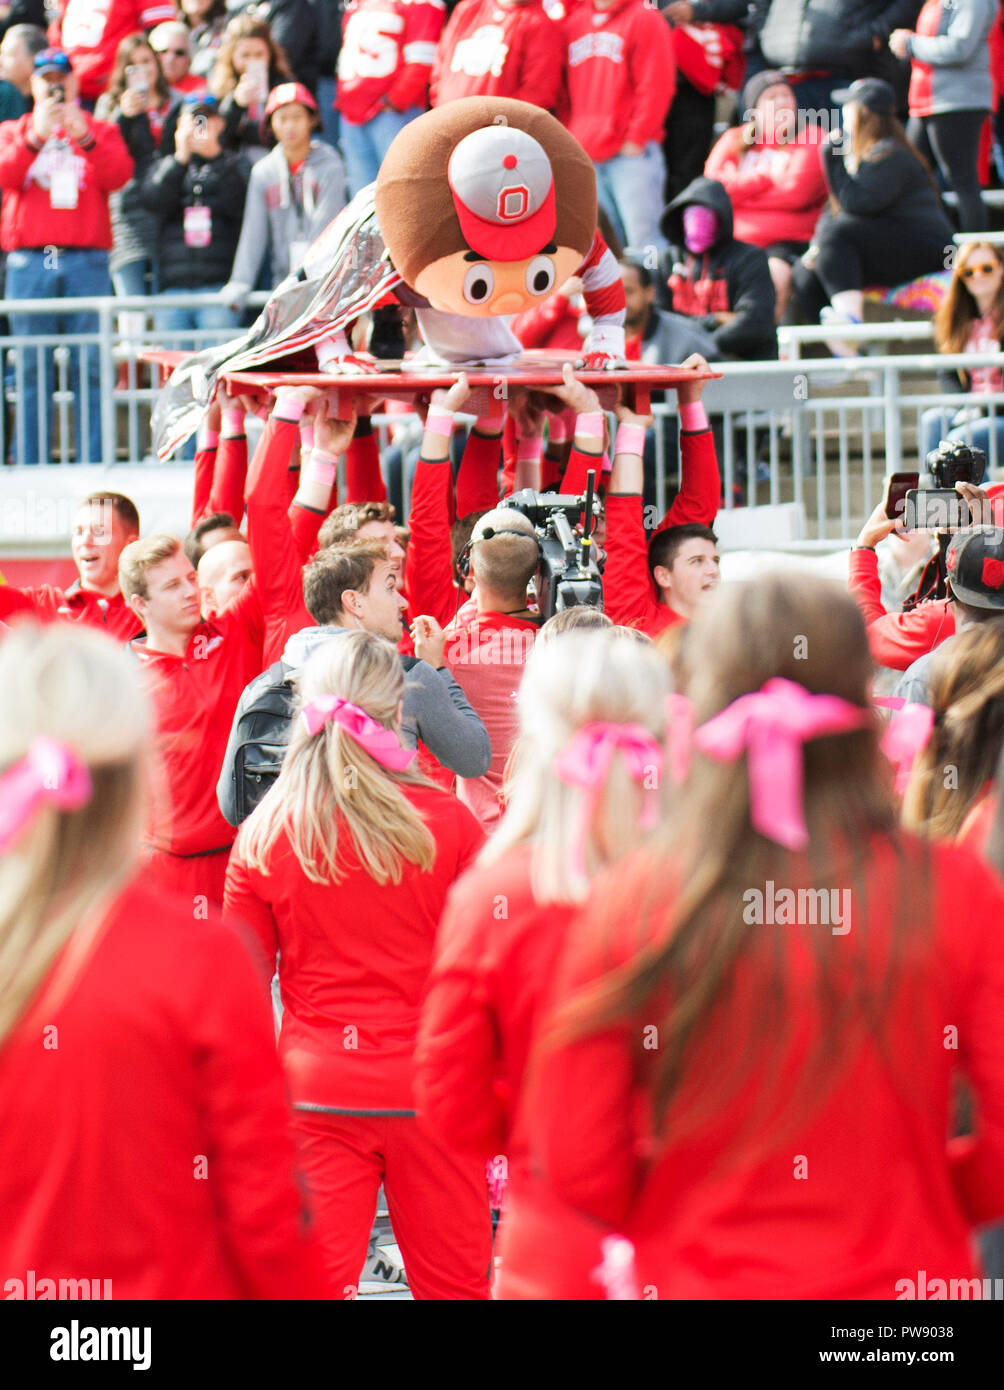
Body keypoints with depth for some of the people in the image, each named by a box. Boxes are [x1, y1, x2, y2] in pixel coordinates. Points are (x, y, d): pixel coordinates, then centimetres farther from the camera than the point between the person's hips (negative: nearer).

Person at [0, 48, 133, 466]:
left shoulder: (100, 131, 16)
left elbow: (119, 176, -3)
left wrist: (85, 139, -18)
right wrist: (34, 136, -14)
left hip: (87, 262, 0)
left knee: (90, 367, -6)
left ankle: (92, 461, -6)